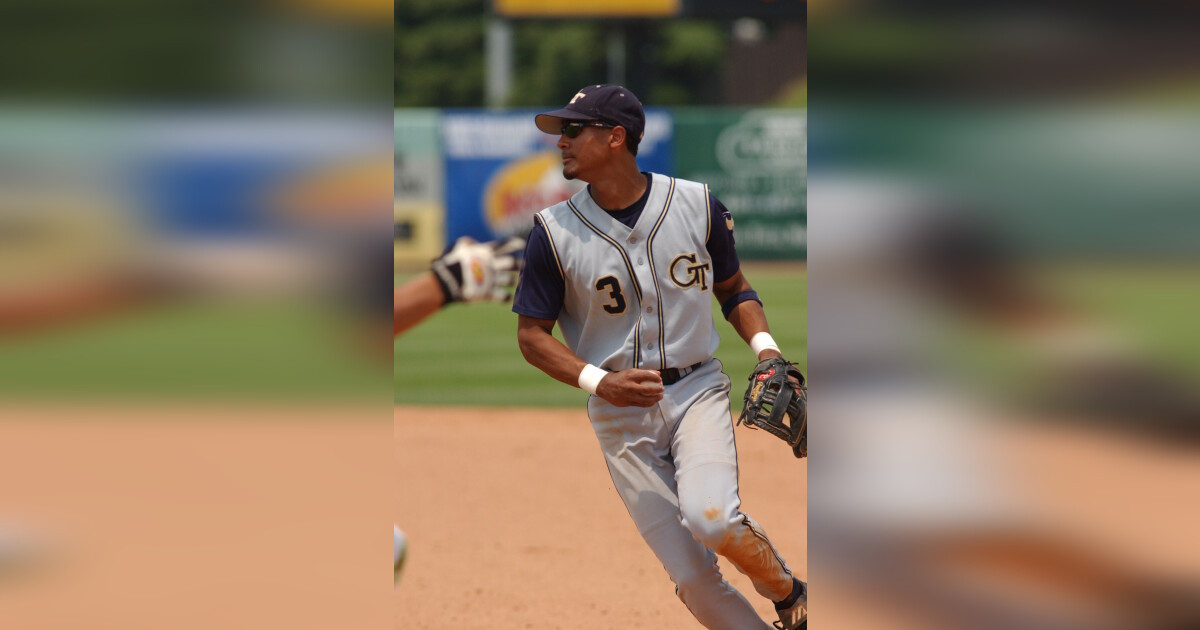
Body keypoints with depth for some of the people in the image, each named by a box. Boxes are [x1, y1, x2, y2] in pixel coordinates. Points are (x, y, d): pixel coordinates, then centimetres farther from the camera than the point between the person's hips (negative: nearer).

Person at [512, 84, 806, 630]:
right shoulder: (555, 231, -4)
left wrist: (764, 345, -6)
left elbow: (733, 288, 13)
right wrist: (600, 382, -17)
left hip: (697, 391, -1)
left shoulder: (697, 205, -2)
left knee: (711, 518, -28)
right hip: (620, 416, 1)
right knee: (693, 579, -6)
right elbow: (532, 335, -1)